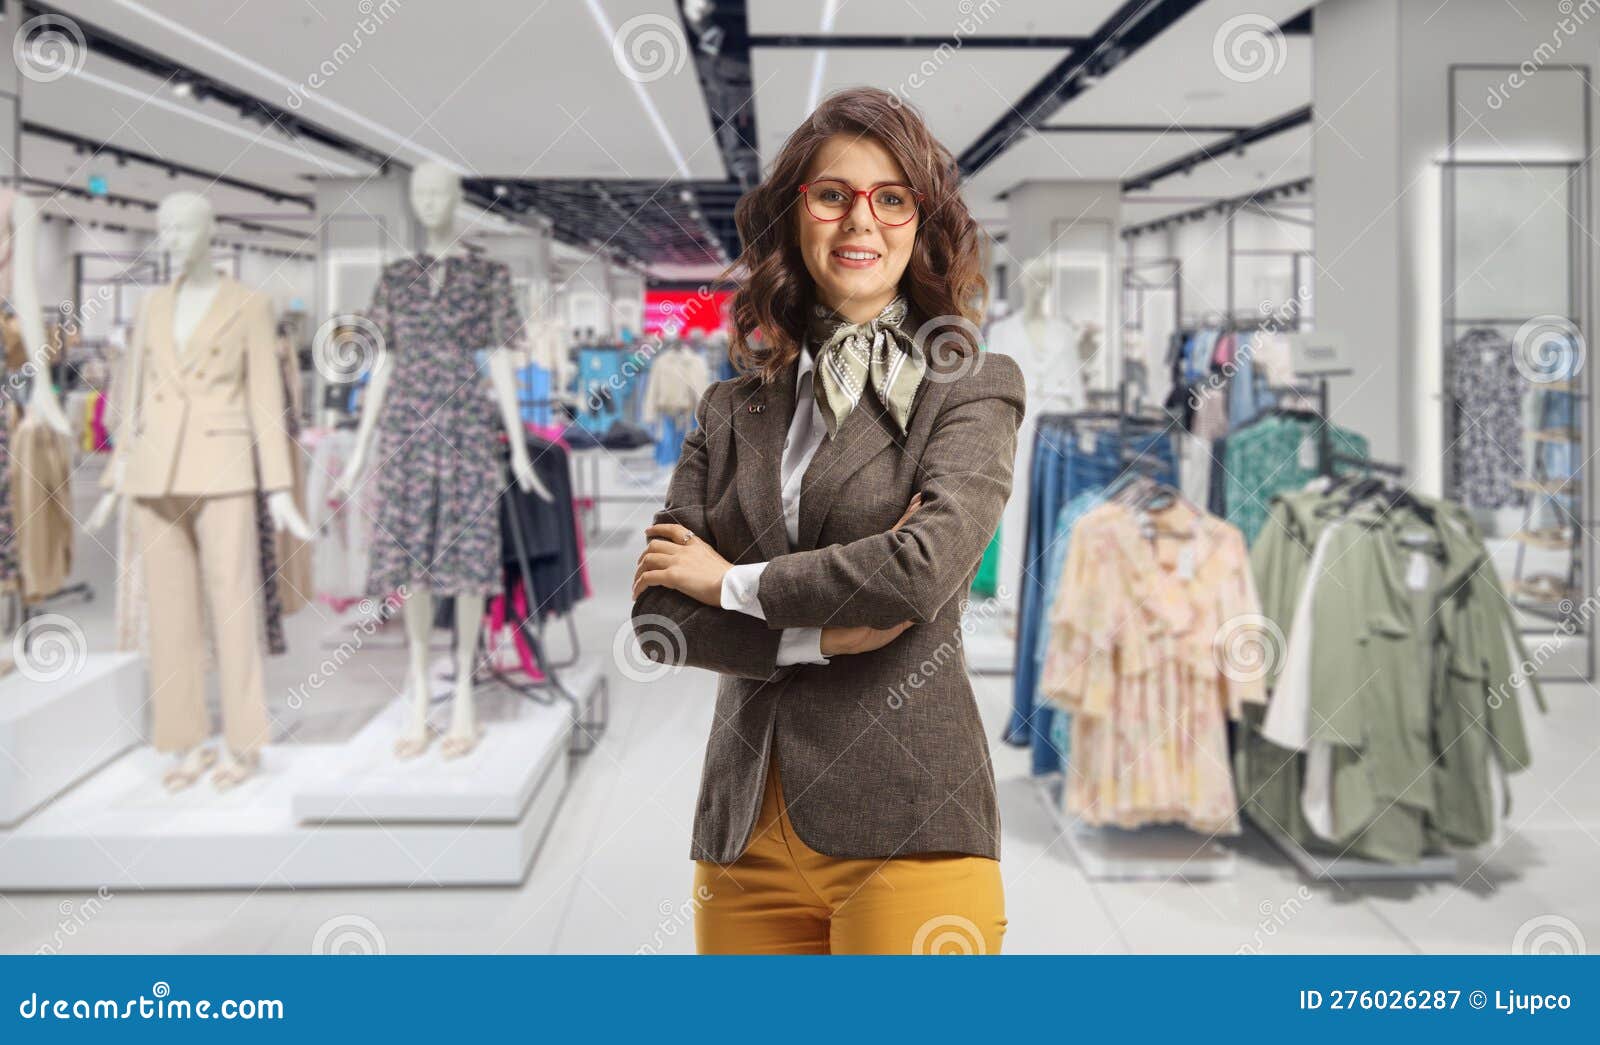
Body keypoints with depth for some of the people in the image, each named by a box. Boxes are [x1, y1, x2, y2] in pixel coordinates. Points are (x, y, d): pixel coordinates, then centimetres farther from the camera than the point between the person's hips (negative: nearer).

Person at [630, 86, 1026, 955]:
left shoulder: (972, 387, 2)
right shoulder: (732, 409, 12)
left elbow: (924, 567, -15)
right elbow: (657, 608, 3)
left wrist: (733, 582, -3)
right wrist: (818, 638, -10)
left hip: (905, 826, -3)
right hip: (745, 831, 4)